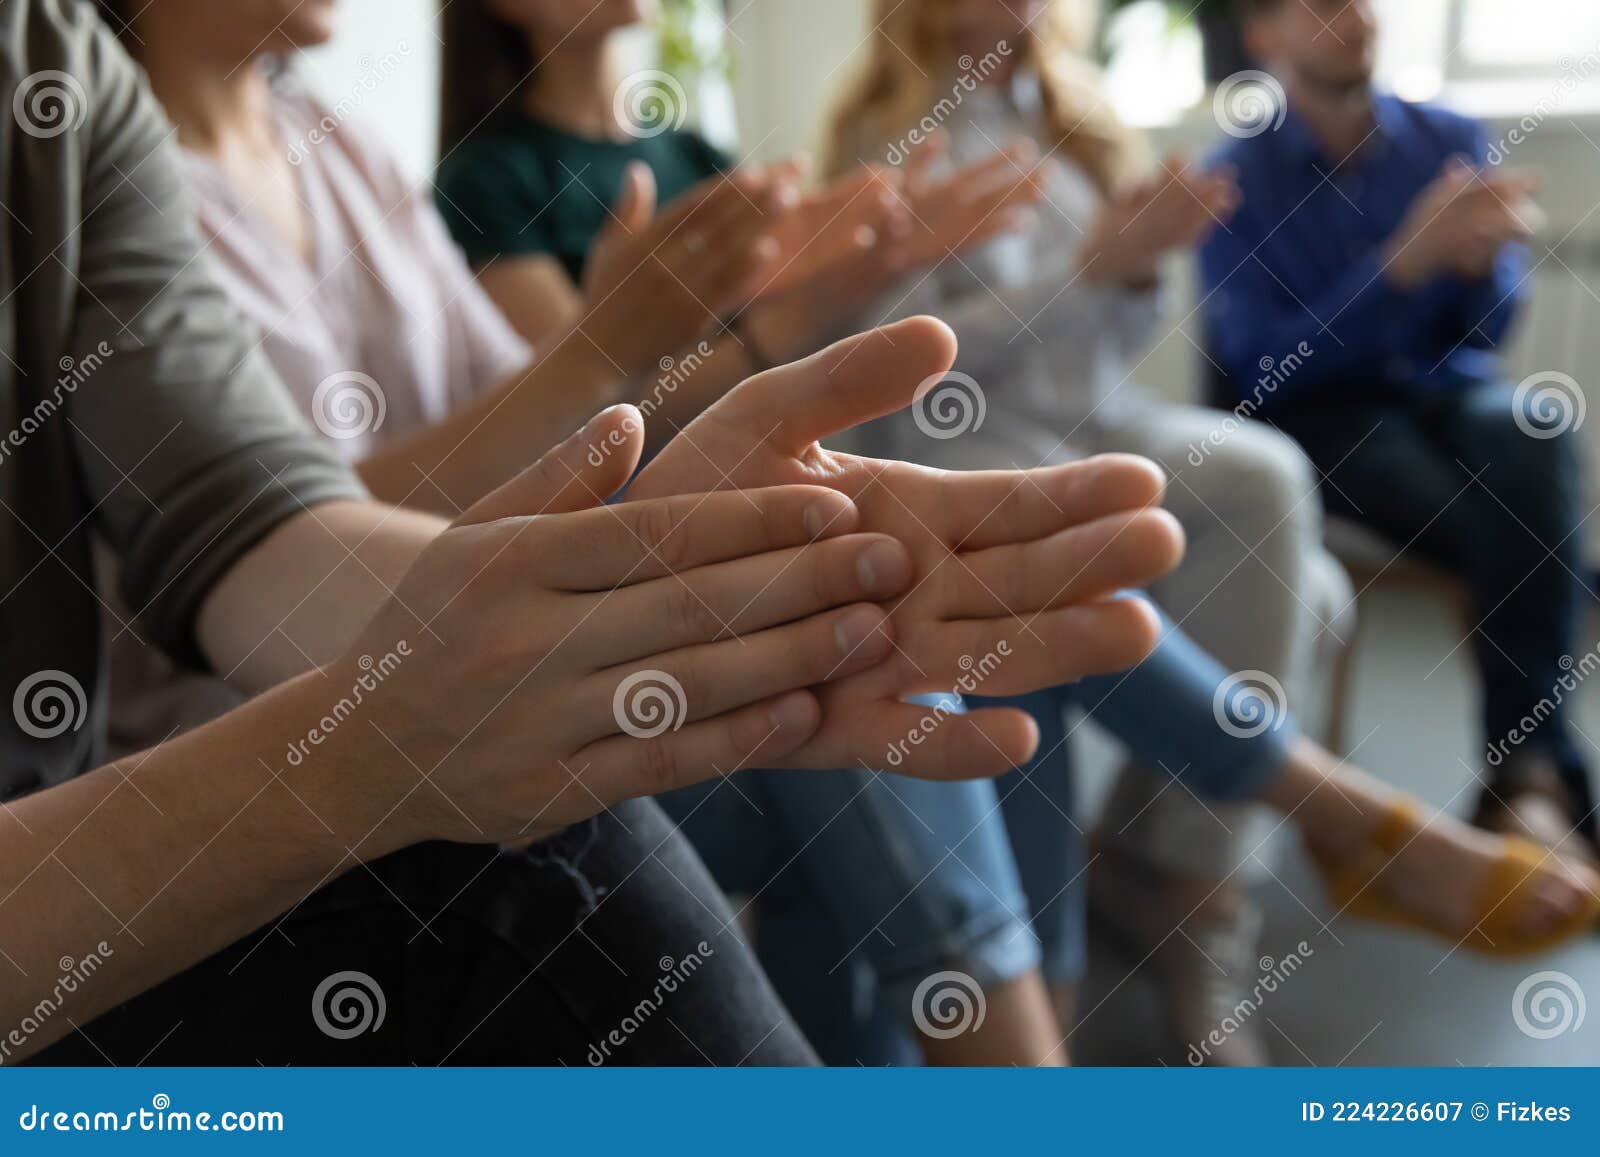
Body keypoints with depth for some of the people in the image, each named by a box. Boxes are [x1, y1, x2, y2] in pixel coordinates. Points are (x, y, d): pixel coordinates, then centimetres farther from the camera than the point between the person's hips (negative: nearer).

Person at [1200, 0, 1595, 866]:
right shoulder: (1235, 176, -3)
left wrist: (1483, 256, -21)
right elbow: (1261, 370, -13)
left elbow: (1483, 331, 4)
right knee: (1518, 520, -29)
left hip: (1442, 388, 3)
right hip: (1312, 413, -3)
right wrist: (1410, 257, -23)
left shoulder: (1452, 140, 6)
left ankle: (1523, 771, -29)